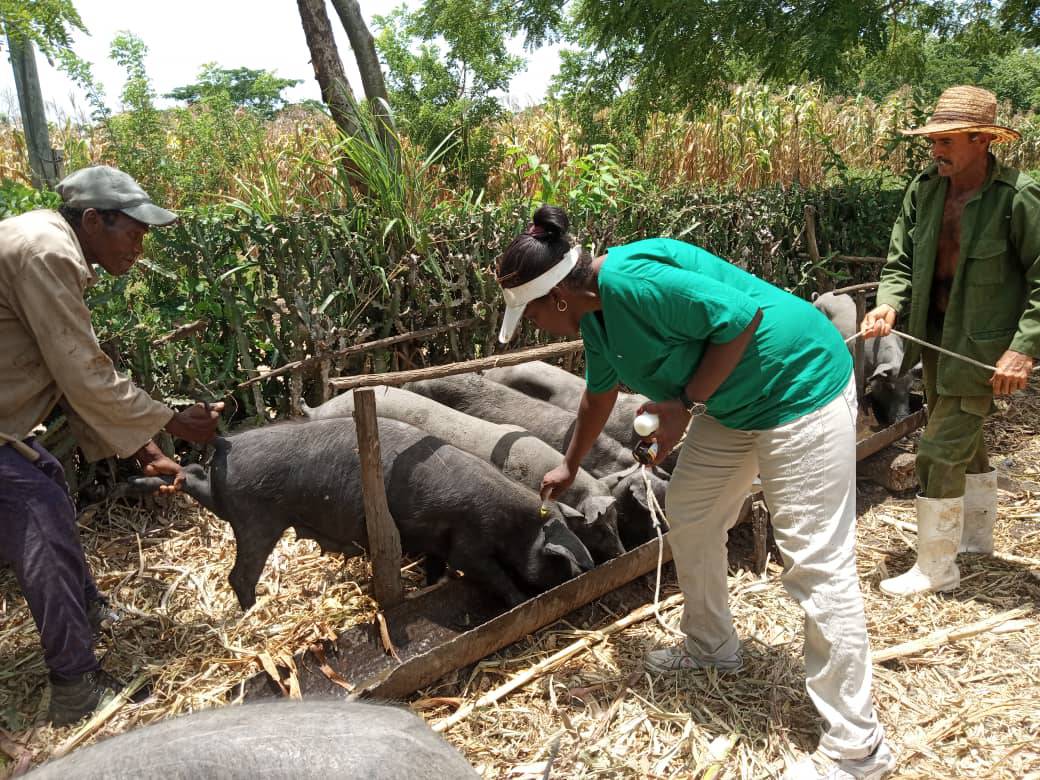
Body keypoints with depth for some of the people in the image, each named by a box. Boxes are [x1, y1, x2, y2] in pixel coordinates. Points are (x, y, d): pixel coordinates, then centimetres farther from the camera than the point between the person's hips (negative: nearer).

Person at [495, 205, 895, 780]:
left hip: (800, 385, -10)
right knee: (688, 518, 15)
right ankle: (712, 647, 36)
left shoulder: (632, 278, -26)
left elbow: (742, 317, -25)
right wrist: (569, 466, 34)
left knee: (816, 561, -9)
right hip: (732, 403, 10)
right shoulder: (594, 316, 5)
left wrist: (684, 403, -20)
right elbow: (599, 394, 22)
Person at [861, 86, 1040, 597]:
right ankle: (976, 535, 44)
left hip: (981, 345, -7)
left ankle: (936, 568, 10)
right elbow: (901, 260, 5)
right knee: (965, 442, 22)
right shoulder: (924, 189, -1)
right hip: (934, 335, 7)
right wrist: (889, 304, -15)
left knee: (939, 453, -7)